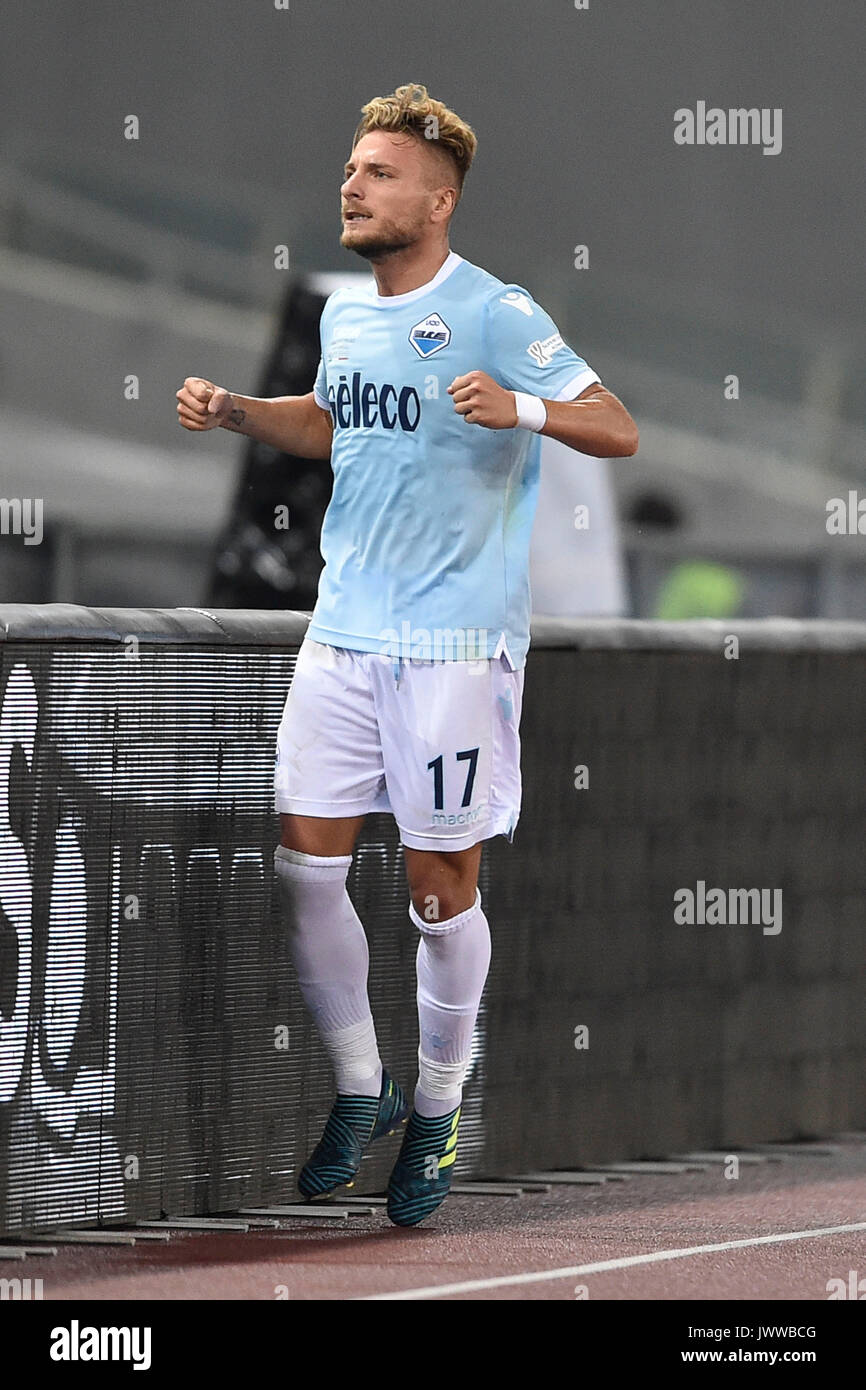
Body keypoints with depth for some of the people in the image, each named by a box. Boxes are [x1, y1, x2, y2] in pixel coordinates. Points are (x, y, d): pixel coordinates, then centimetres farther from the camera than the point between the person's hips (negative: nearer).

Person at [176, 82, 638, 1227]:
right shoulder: (344, 312, 11)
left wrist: (523, 408, -30)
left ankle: (438, 1111, 19)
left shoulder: (495, 314, -10)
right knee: (305, 867, 1)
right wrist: (235, 410, 14)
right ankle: (361, 1090, 19)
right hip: (343, 632, 6)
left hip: (456, 645, -6)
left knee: (441, 888, 1)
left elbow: (620, 431, -13)